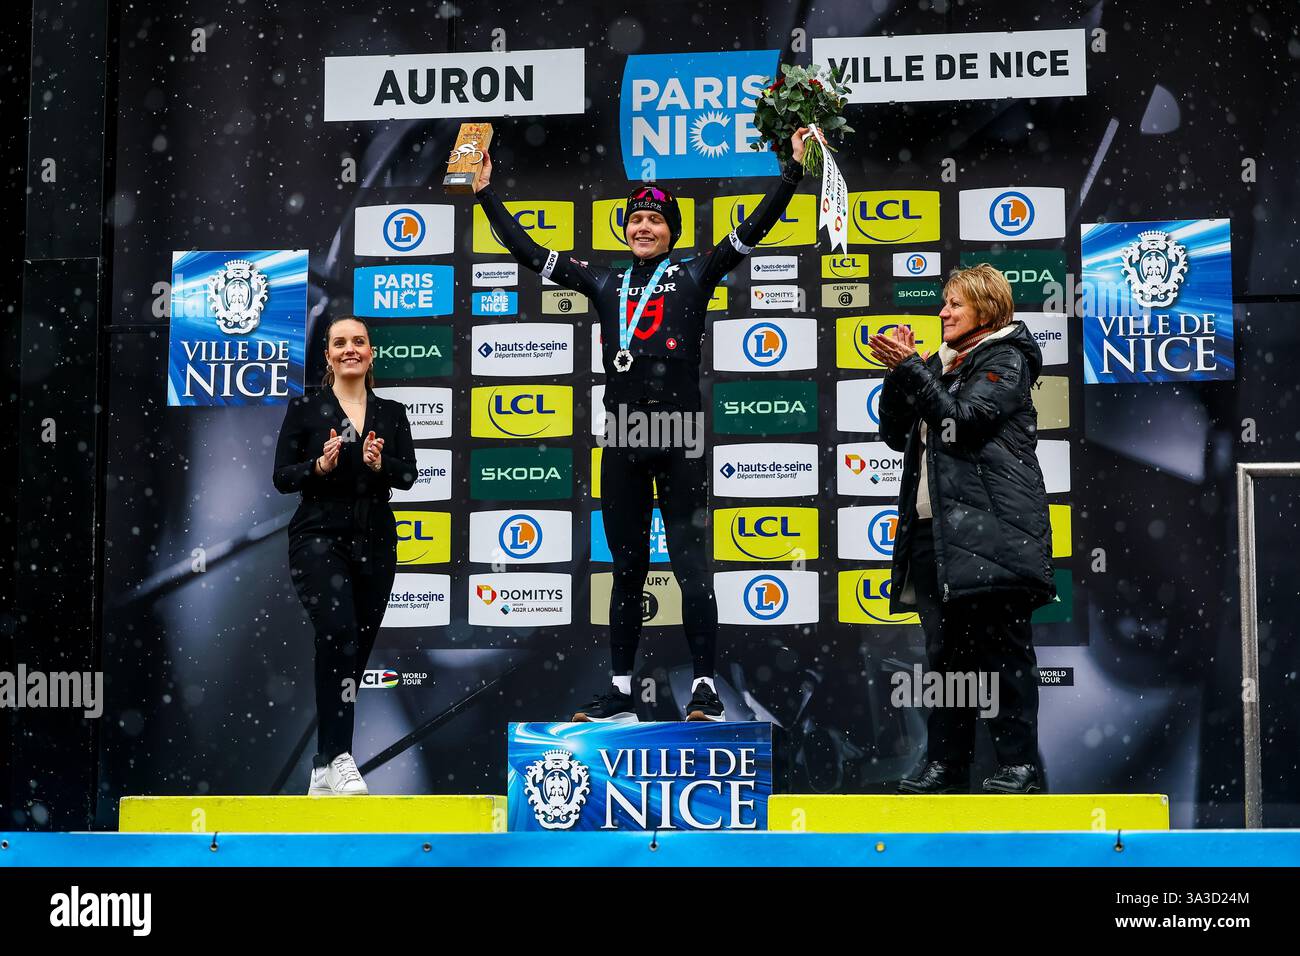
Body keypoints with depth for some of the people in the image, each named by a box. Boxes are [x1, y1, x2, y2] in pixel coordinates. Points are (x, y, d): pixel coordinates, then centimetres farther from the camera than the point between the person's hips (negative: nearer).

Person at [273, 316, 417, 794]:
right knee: (339, 634, -25)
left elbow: (408, 474, -1)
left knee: (357, 648, 6)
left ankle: (325, 769, 16)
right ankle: (337, 757, -25)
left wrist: (379, 464, -20)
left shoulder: (392, 413, 10)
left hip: (374, 540, 4)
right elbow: (282, 477, -2)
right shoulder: (304, 409, 2)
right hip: (319, 536, -4)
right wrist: (320, 465, -19)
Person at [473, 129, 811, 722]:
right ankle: (620, 694, 15)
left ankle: (705, 690, 0)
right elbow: (528, 252, 18)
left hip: (679, 440, -4)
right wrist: (486, 193, 21)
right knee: (627, 571, 10)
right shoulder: (605, 284, 15)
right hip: (622, 444, 4)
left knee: (691, 566, -4)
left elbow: (752, 231, -1)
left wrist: (793, 171, -7)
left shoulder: (694, 276, 6)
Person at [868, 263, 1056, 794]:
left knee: (1000, 649, -6)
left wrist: (910, 367, -11)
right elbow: (897, 434, 17)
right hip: (935, 529, 7)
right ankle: (945, 764, 12)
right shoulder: (939, 364, 23)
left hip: (987, 528, -7)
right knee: (944, 649, 8)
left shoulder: (1006, 360, 0)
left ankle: (1020, 764, 0)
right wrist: (898, 371, 5)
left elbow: (963, 420, -14)